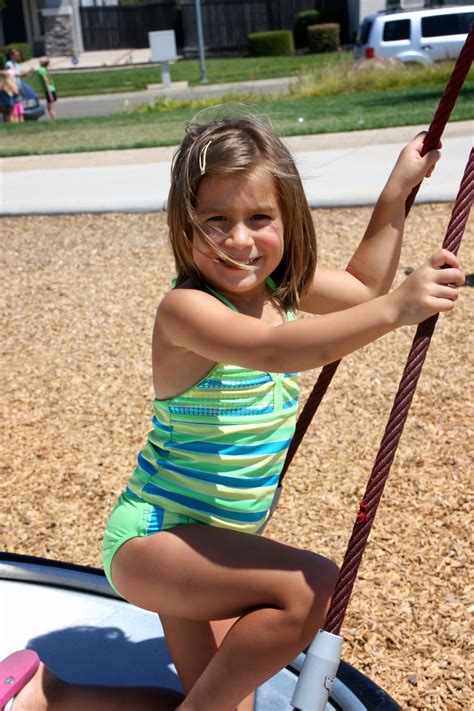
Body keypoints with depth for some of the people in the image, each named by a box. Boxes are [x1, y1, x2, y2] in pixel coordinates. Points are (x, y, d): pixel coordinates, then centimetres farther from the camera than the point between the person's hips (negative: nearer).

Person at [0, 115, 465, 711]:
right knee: (310, 586, -32)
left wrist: (397, 192, 10)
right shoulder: (185, 308, -25)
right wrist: (395, 309, -51)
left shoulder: (278, 287, 0)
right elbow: (274, 351, -43)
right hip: (152, 538, -9)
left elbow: (363, 288, 16)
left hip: (216, 540, 9)